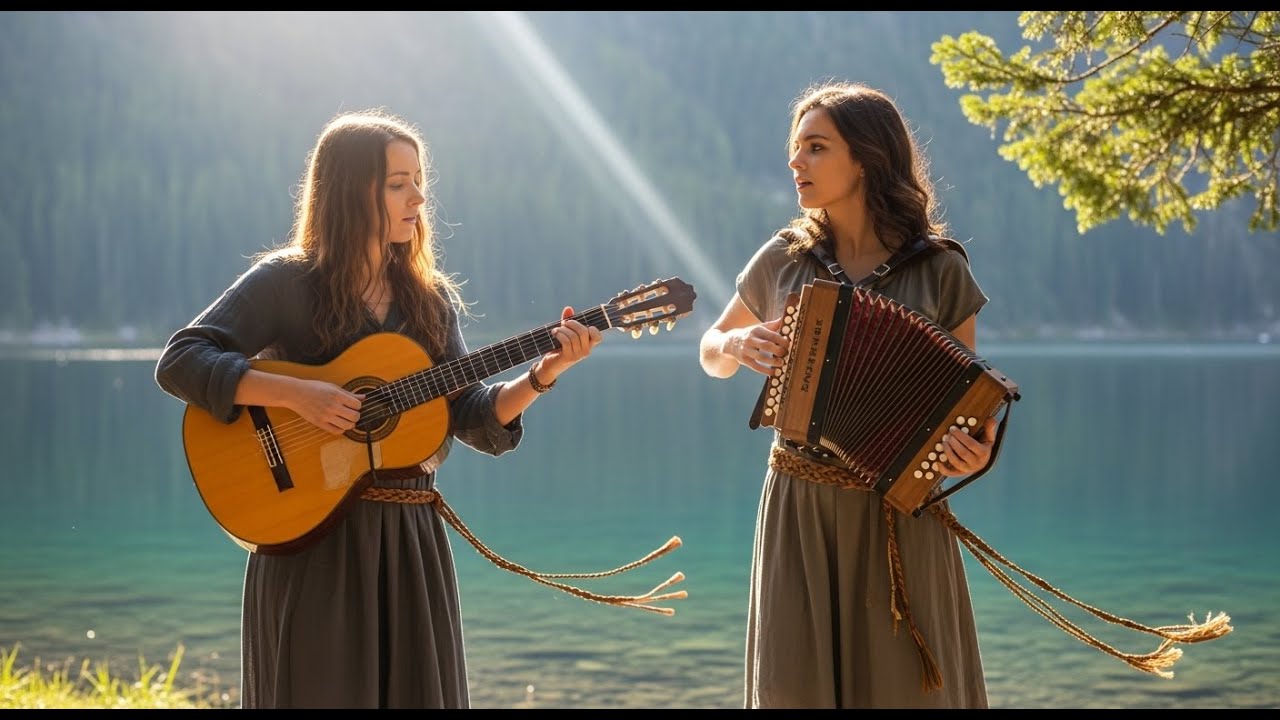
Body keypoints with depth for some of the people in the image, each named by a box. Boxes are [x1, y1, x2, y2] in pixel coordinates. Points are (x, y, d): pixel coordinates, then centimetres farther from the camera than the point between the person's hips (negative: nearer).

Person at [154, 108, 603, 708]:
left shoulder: (430, 298, 11)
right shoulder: (285, 282, -5)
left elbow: (472, 417, 6)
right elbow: (178, 363, -13)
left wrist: (543, 374, -11)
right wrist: (296, 394, -23)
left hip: (412, 542, 5)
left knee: (418, 689, 8)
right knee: (320, 691, 0)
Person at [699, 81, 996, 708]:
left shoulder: (938, 268, -2)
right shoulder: (784, 259, 5)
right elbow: (710, 352, 18)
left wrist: (973, 451, -17)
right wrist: (737, 345, -4)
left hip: (898, 511, -2)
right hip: (799, 508, 2)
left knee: (906, 682, 2)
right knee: (796, 684, 2)